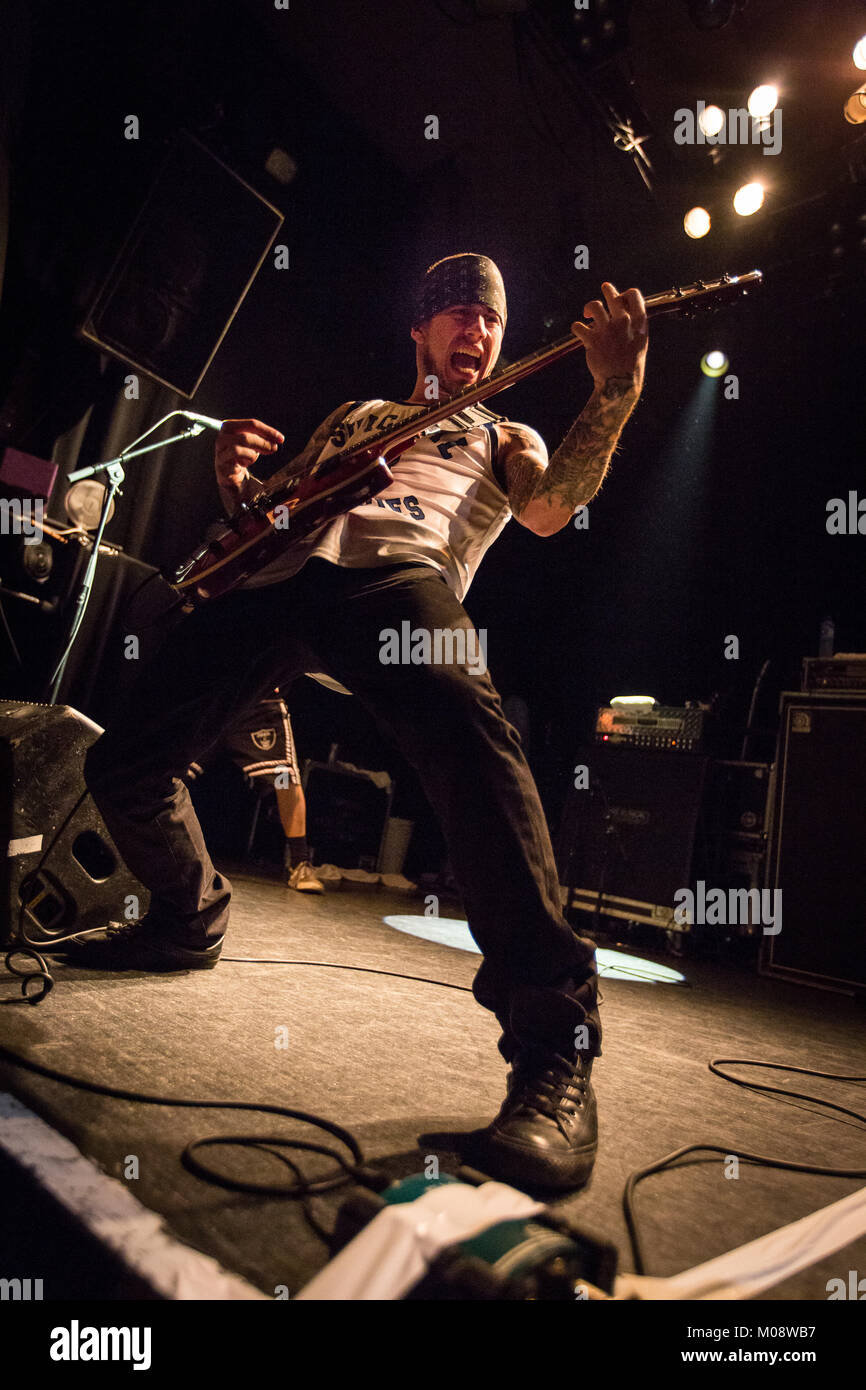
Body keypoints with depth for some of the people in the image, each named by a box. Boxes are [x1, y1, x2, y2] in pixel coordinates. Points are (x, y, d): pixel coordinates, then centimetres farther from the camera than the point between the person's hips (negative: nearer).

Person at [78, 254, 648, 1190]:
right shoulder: (354, 416, 38)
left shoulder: (506, 438, 29)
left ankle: (555, 1050, -38)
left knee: (465, 728, -38)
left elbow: (550, 509, 6)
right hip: (284, 575, 4)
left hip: (403, 572, -4)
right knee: (124, 765, -4)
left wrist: (614, 390, -6)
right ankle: (191, 920, 26)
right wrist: (235, 471, 9)